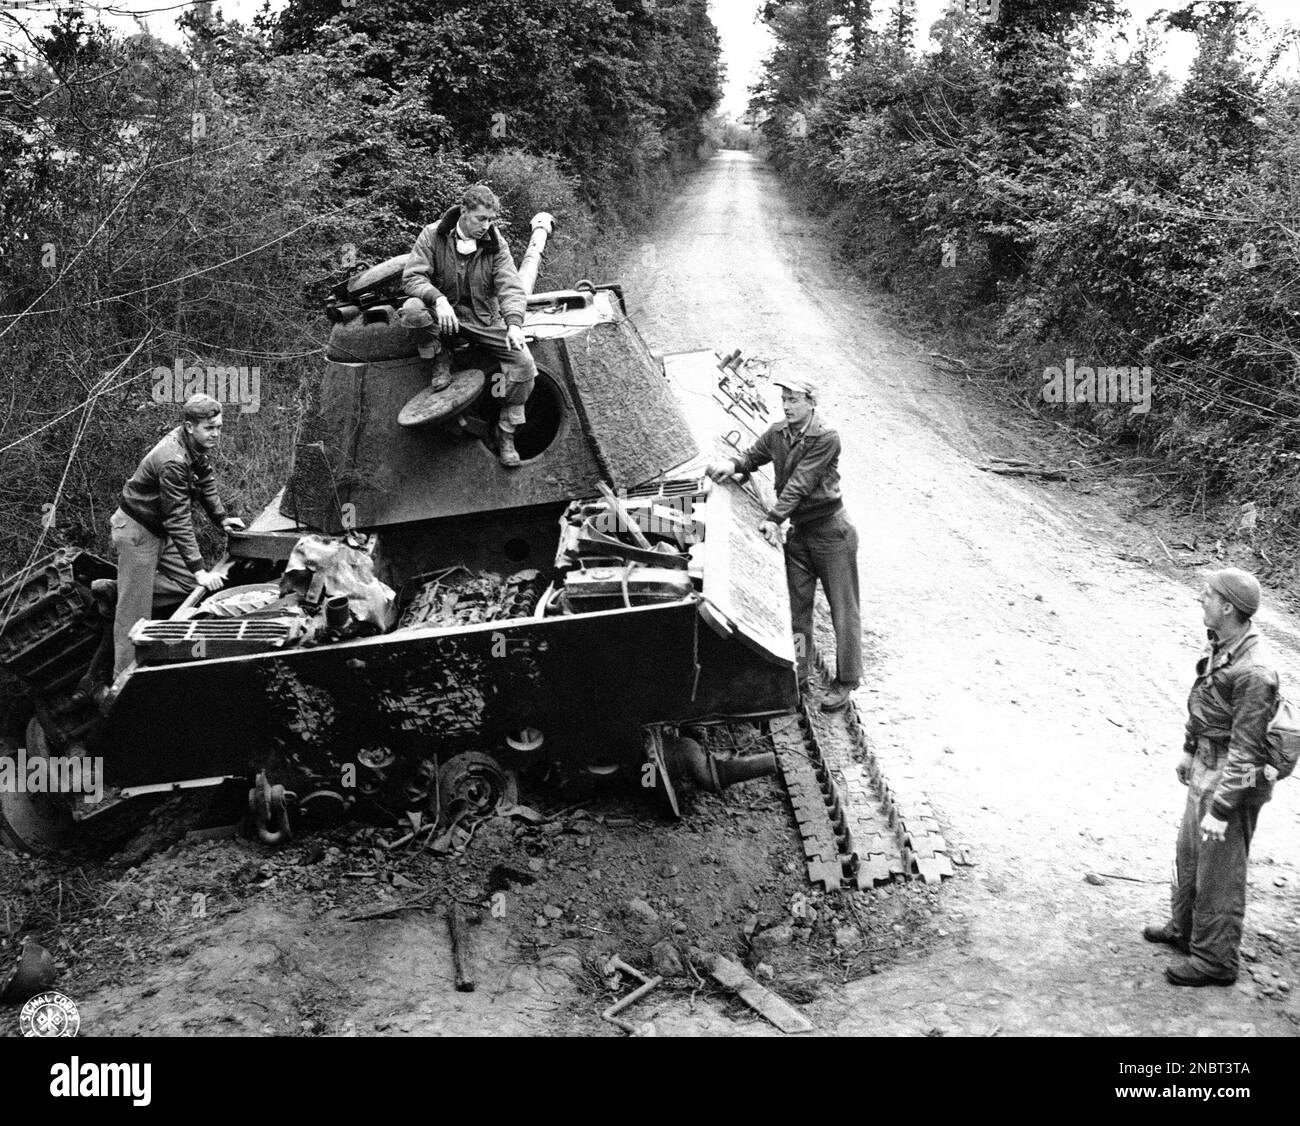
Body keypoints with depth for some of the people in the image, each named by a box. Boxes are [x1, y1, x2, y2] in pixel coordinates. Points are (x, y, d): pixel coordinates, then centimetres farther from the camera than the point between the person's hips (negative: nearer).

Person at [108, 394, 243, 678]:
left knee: (189, 585, -1)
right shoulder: (173, 461, -31)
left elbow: (205, 479, 18)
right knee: (135, 612, -8)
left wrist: (221, 517, 10)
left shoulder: (197, 445, -3)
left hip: (160, 529, 9)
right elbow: (178, 520, -31)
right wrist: (199, 569, -32)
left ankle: (117, 588, 13)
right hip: (137, 531, -9)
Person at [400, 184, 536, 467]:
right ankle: (440, 359, -5)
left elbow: (510, 286, -13)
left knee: (524, 363, -18)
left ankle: (506, 433, -1)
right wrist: (439, 299, -35)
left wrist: (514, 323, -32)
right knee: (412, 310, -36)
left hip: (484, 317, 1)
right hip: (443, 309, -1)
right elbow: (412, 276, -14)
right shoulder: (433, 236, -9)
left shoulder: (496, 243, -4)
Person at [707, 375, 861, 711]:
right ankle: (797, 677, 19)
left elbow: (800, 483, -24)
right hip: (798, 532, 7)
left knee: (843, 609, 2)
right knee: (796, 607, 9)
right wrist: (733, 465, -6)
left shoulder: (826, 438, -18)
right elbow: (754, 456, 17)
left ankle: (845, 682, 12)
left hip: (831, 532, -6)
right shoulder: (777, 434, 3)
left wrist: (774, 518, -29)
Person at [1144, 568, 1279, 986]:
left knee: (1218, 871, 5)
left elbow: (1245, 750, -26)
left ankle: (1215, 959, 21)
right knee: (1189, 853, 24)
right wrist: (1189, 749, 24)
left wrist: (1221, 809, -23)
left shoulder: (1252, 672, -30)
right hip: (1205, 768, 9)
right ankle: (1185, 929, 43)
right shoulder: (1220, 645, -1)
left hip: (1232, 779, -9)